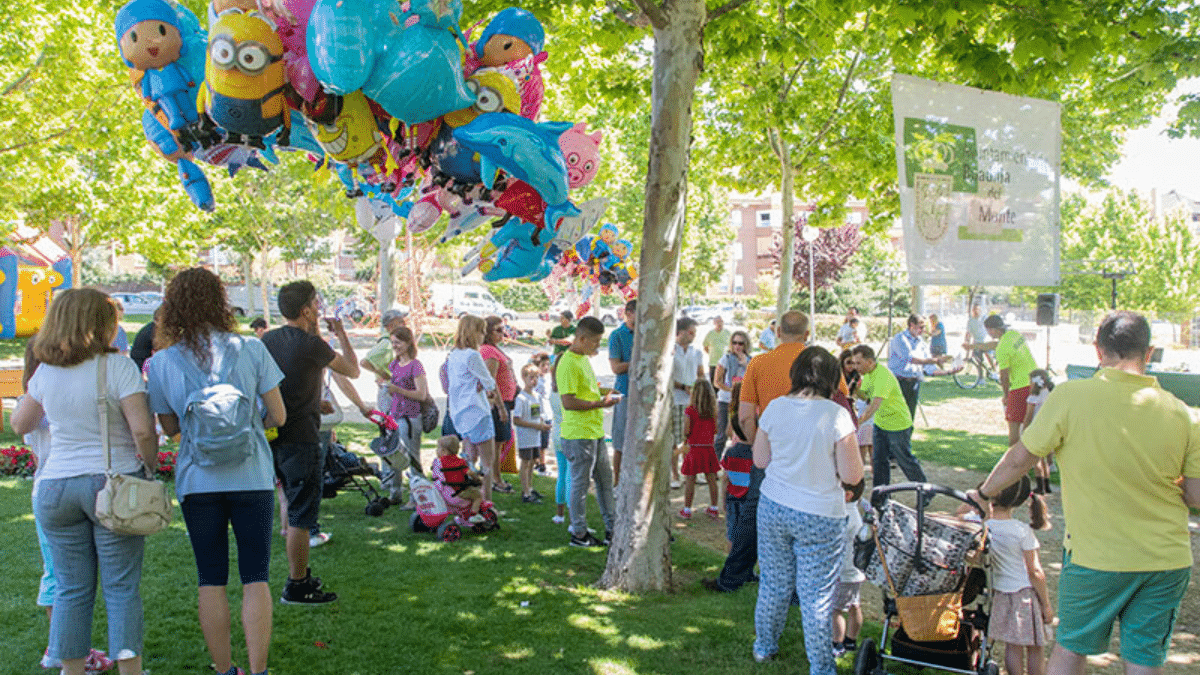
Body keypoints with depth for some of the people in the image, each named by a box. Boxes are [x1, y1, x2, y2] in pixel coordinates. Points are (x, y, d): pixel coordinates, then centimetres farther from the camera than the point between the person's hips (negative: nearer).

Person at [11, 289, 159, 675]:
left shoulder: (45, 372, 6)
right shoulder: (118, 368, -10)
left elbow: (19, 424, 21)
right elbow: (142, 430, -16)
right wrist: (150, 466, -1)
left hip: (55, 487, 4)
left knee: (71, 590, 11)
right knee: (122, 589, 2)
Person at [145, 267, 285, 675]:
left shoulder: (162, 362, -2)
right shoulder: (250, 350, -6)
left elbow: (168, 427, 8)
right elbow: (278, 416, -1)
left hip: (197, 481, 1)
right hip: (251, 477, -1)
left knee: (211, 581, 11)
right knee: (255, 579, 6)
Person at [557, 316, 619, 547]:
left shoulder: (584, 359, 14)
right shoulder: (568, 364, -18)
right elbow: (568, 402, -24)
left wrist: (604, 395, 10)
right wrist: (600, 403, -20)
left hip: (595, 432, 10)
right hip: (579, 435, -10)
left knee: (605, 480, 14)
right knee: (580, 483, 0)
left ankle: (612, 530, 23)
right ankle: (578, 534, 11)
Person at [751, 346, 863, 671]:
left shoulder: (775, 408, -4)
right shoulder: (836, 415, -16)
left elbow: (760, 460, 7)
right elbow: (852, 476, -12)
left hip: (773, 508, 4)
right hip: (820, 516, -4)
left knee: (773, 583, 19)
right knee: (816, 595, 8)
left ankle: (764, 647, 36)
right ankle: (820, 667, 20)